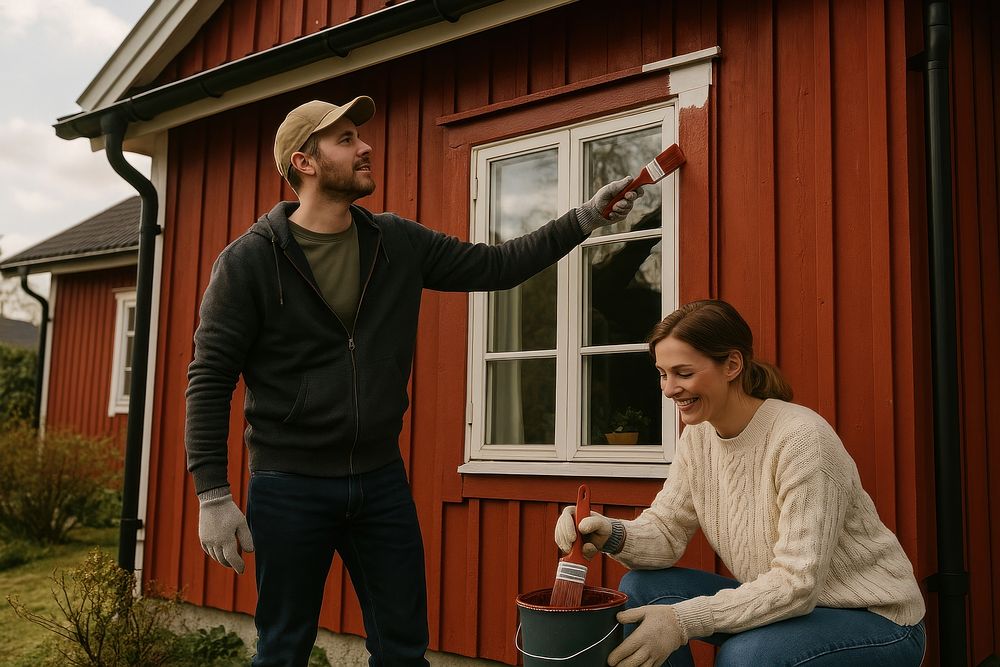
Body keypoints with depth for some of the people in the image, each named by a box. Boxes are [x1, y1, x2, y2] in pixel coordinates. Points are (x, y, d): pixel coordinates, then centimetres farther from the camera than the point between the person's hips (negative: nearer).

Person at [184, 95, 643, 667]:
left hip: (382, 479, 4)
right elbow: (210, 379, -9)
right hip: (290, 486, -3)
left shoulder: (398, 243, 4)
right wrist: (212, 494, -14)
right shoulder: (249, 260, -9)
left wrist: (585, 219, 4)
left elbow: (496, 266, 9)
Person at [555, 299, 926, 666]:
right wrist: (613, 535, -26)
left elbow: (797, 582, -28)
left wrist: (684, 620, -34)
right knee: (641, 588, -9)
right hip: (780, 604, 7)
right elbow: (667, 530, -4)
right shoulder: (698, 436, -2)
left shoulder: (802, 439, -25)